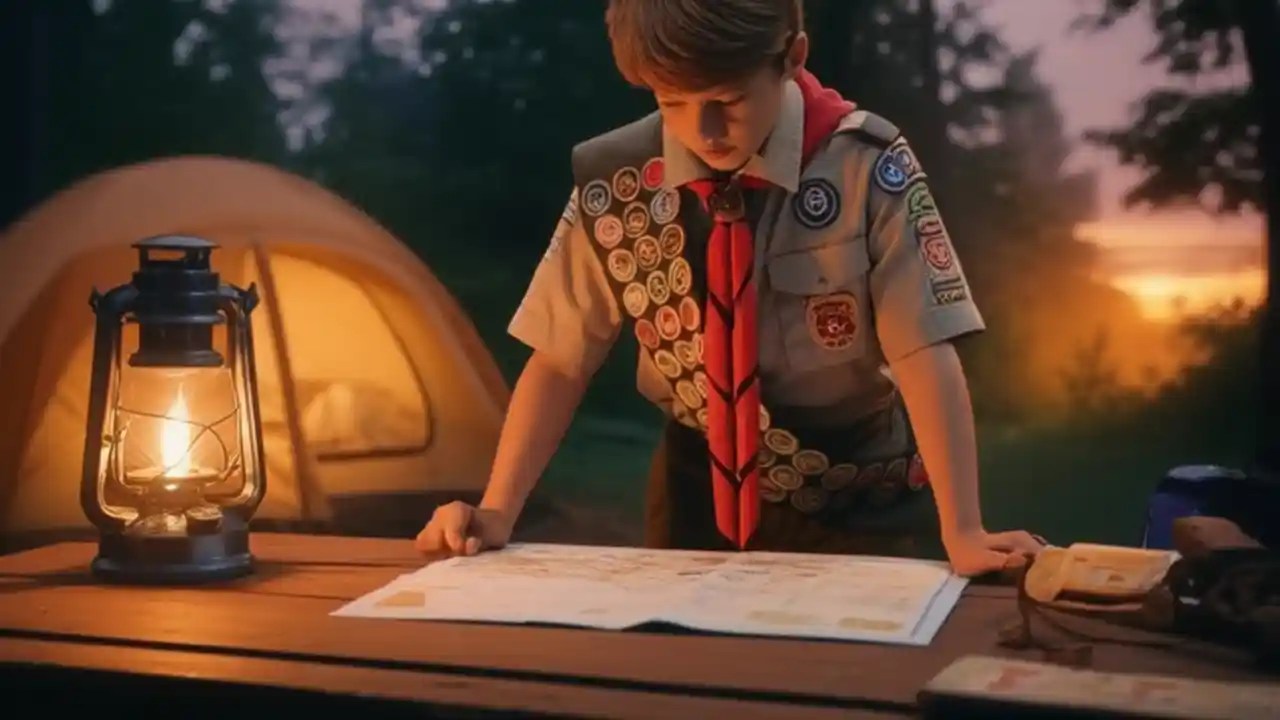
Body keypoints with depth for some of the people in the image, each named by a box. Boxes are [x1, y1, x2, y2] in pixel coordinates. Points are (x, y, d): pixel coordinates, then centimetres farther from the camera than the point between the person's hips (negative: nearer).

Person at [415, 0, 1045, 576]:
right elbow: (562, 361, -6)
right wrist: (497, 513, -15)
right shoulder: (611, 180, -13)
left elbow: (924, 355, -21)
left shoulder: (866, 167, -19)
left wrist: (962, 533, -29)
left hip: (862, 509, -2)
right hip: (698, 508, 2)